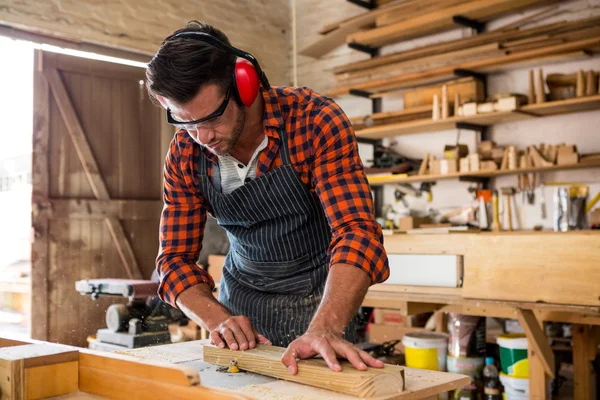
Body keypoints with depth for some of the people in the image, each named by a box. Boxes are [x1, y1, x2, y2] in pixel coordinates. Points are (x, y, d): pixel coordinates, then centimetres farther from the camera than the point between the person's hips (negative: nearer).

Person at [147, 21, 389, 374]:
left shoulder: (316, 122, -24)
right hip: (238, 301, 4)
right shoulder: (184, 155, -11)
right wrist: (217, 319, -26)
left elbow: (357, 231, -32)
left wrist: (324, 329, -47)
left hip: (320, 302, -3)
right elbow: (176, 258, -7)